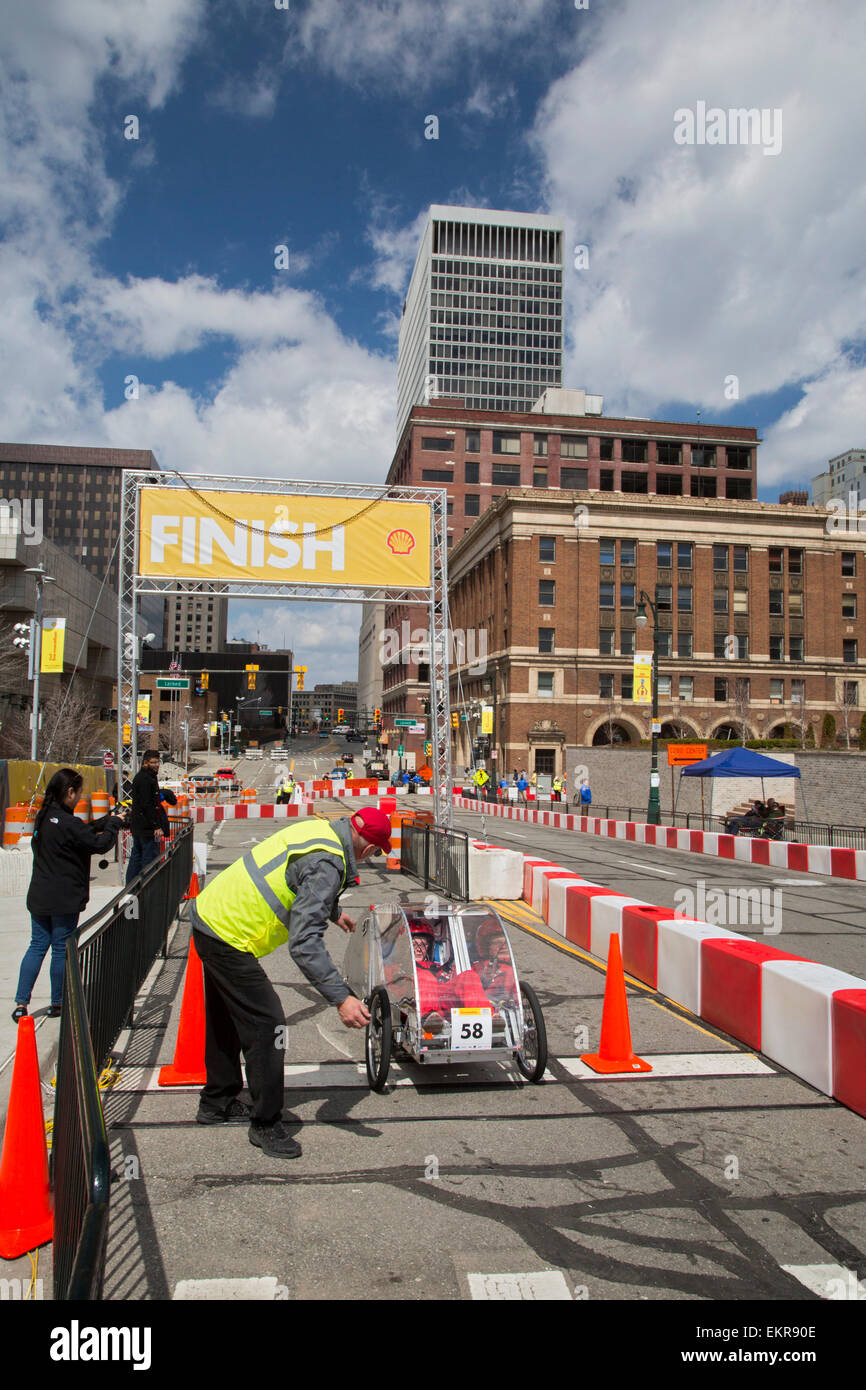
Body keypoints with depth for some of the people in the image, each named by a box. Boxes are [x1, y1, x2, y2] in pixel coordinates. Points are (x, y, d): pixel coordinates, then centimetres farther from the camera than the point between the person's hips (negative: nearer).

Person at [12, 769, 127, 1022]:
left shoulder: (43, 817, 6)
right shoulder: (66, 822, -21)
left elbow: (84, 831, 11)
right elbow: (100, 844, -14)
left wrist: (106, 820, 9)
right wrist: (114, 823, 0)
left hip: (39, 896, 8)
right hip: (64, 899, -8)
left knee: (37, 946, 12)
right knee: (62, 949, 5)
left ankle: (21, 1003, 8)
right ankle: (58, 1003, 17)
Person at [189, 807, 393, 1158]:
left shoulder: (318, 828, 3)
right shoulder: (326, 864, -25)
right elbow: (305, 942, -32)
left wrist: (334, 912, 42)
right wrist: (341, 998, -34)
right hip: (229, 938, -11)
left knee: (225, 1019, 24)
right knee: (266, 1024, -3)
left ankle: (217, 1102, 41)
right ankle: (266, 1124, 9)